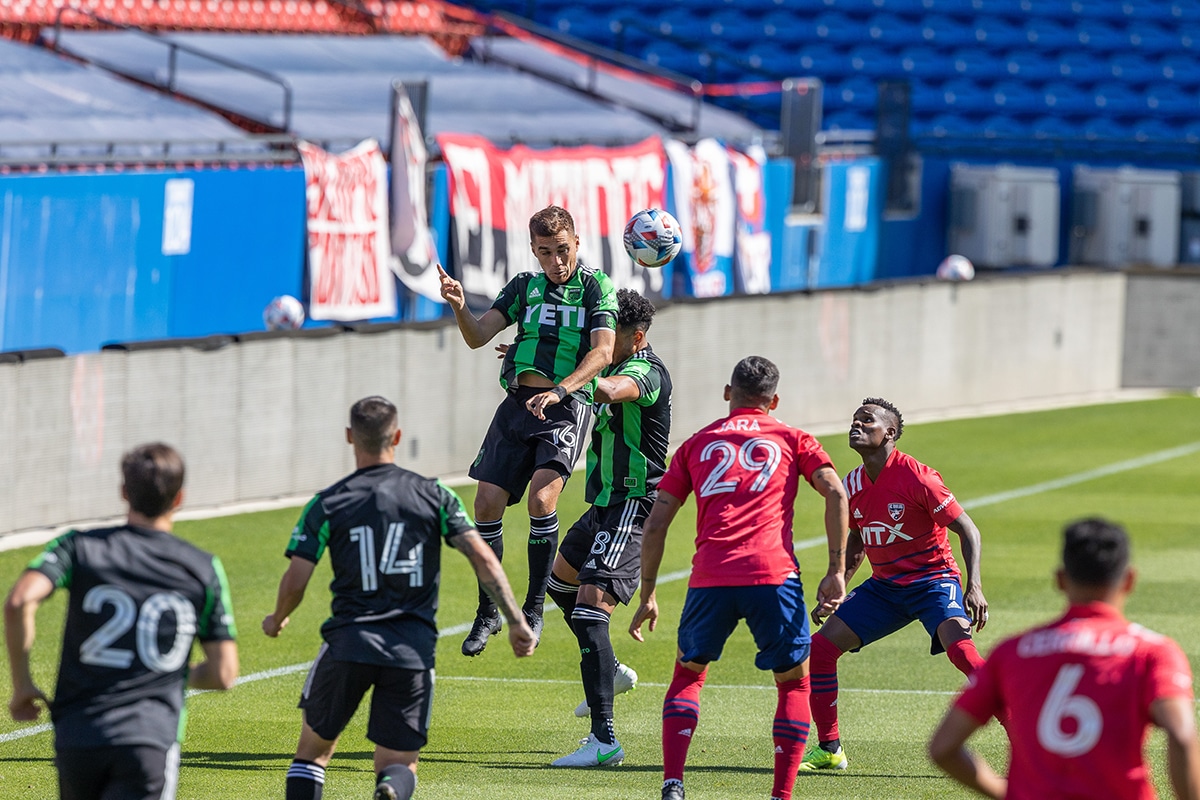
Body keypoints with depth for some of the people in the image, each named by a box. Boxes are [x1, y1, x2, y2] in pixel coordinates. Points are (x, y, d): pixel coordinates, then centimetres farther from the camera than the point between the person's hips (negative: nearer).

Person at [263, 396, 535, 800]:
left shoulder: (326, 505, 0)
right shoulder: (433, 495, 4)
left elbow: (295, 581, -1)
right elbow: (484, 560, -3)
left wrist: (276, 620, 20)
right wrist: (516, 622, 3)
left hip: (348, 644, -1)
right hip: (413, 652, 1)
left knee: (312, 750, 19)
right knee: (400, 765, 9)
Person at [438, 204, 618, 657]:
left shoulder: (596, 286, 0)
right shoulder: (525, 286, 12)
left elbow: (602, 352, -12)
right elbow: (478, 336, 6)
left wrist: (559, 390, -26)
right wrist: (459, 307, -15)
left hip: (568, 405, -5)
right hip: (518, 403, 5)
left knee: (542, 495, -23)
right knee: (487, 503, -1)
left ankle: (534, 608, -10)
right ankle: (488, 612, 14)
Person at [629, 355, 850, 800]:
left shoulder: (697, 445, 20)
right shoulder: (791, 439, 16)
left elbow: (655, 525, 15)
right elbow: (835, 492, 0)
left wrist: (647, 596, 21)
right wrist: (836, 571, 1)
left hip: (710, 579, 2)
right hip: (774, 575, -1)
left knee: (688, 676, 22)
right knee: (794, 683, 16)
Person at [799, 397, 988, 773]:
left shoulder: (916, 477, -18)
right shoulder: (853, 485, 2)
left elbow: (968, 530, -14)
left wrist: (974, 586, -25)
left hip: (932, 579, -7)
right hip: (884, 585, 7)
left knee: (959, 647, -31)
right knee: (819, 648, -4)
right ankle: (829, 750, 11)